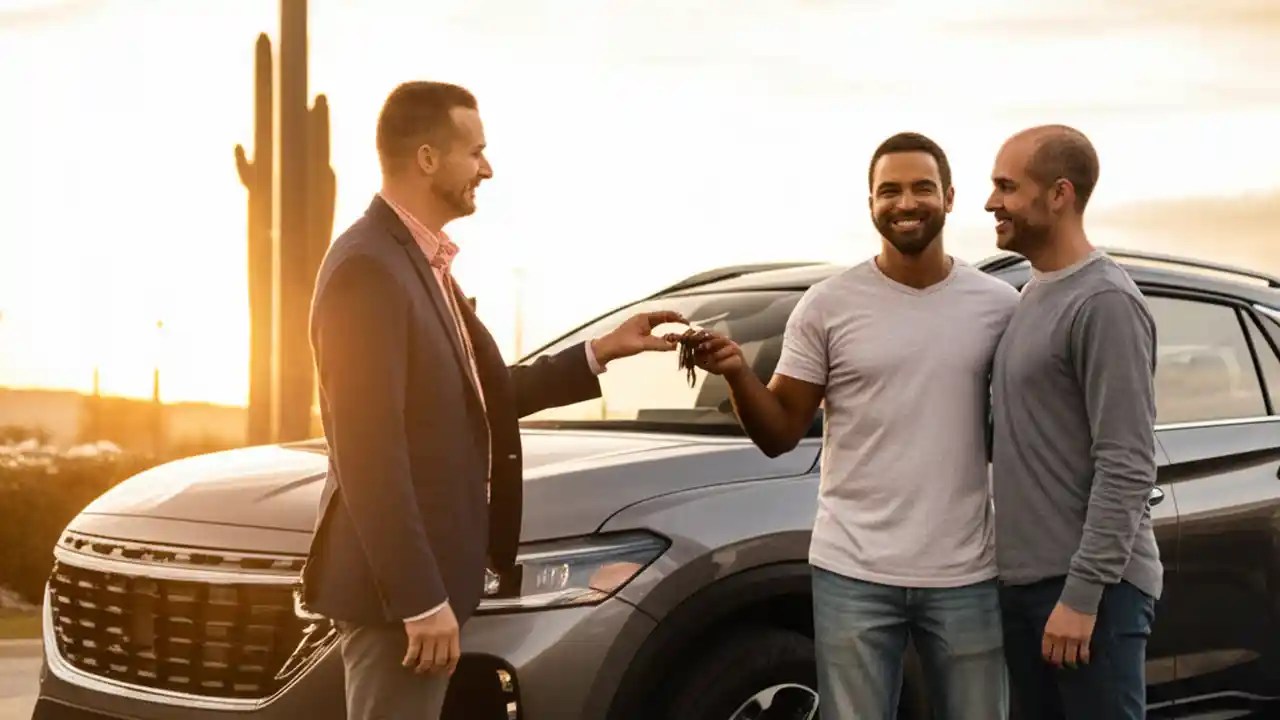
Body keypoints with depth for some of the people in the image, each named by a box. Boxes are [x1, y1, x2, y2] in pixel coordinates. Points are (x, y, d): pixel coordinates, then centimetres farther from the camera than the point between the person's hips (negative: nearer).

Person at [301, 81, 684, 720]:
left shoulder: (419, 262, 13)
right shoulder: (369, 267, -18)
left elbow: (478, 396, 19)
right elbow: (370, 452, -23)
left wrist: (600, 353, 14)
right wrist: (420, 599, -23)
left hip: (422, 575, 10)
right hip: (399, 583, -10)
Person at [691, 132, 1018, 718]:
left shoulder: (1000, 306, 3)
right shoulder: (827, 306, 0)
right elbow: (779, 436, 2)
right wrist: (737, 374, -16)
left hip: (965, 575, 1)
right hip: (853, 573, -1)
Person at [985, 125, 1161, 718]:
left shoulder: (1105, 303, -15)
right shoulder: (1033, 294, 13)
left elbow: (1127, 469, -19)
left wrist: (1082, 593, -21)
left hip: (1089, 584, -9)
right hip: (1025, 580, 9)